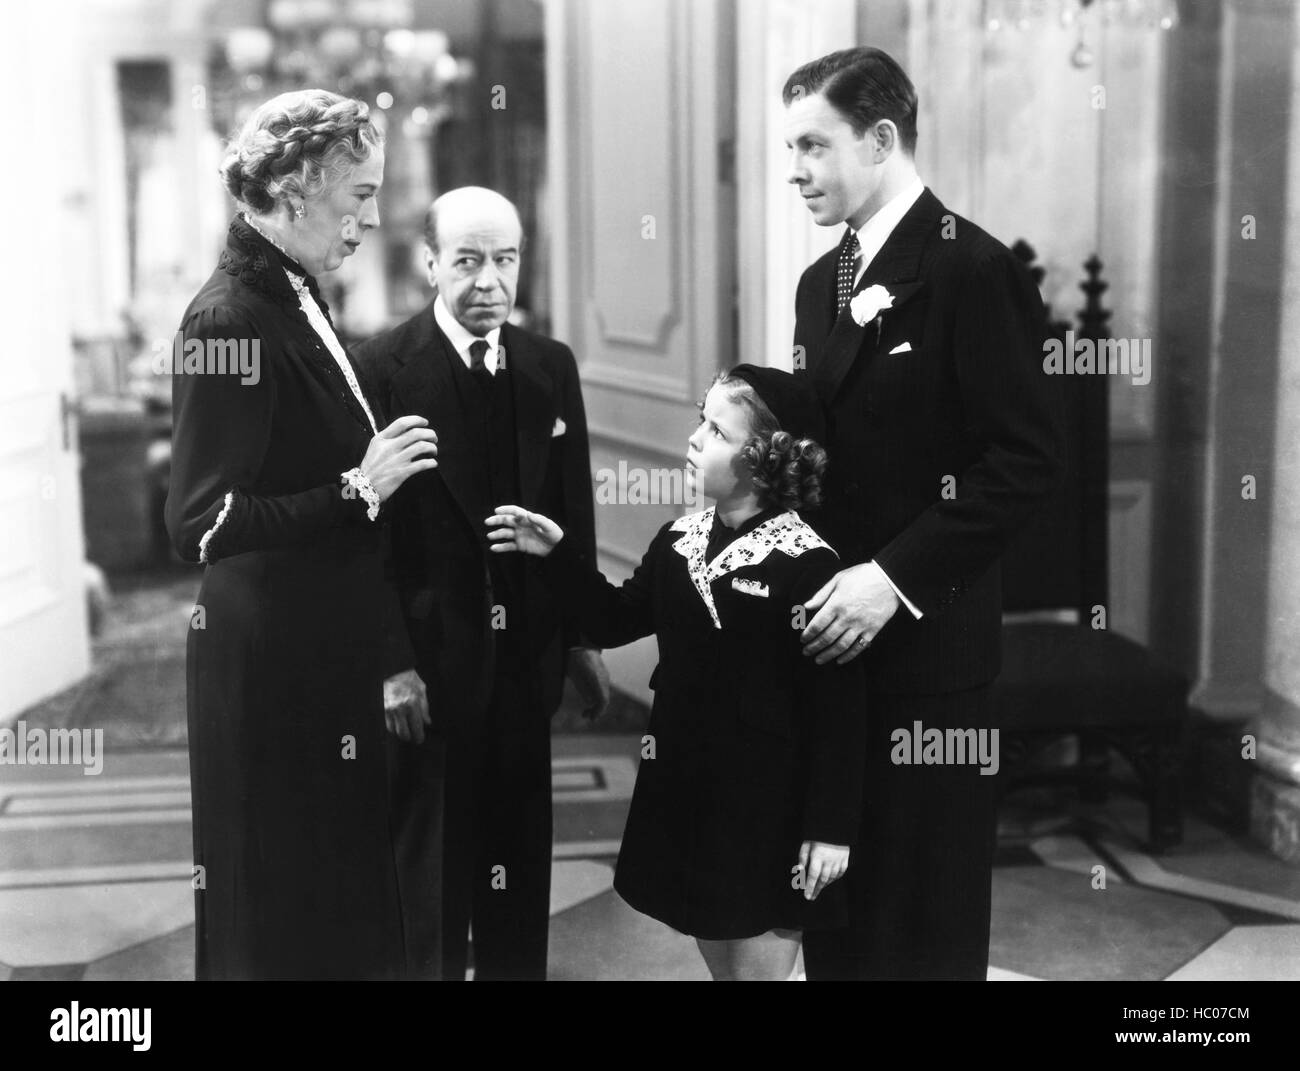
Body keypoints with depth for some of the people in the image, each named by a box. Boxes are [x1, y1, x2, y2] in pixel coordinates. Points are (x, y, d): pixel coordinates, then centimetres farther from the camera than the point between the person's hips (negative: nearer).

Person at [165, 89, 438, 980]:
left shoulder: (297, 300, 9)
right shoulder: (231, 320, -19)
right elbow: (199, 525, -24)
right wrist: (358, 489, -23)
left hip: (333, 655, 9)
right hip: (274, 666, -9)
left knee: (343, 890, 20)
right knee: (283, 913, 6)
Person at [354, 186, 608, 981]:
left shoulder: (552, 366, 5)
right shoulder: (383, 368, -9)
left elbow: (575, 513, 9)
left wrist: (583, 639, 9)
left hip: (527, 655, 4)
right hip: (427, 656, -4)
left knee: (521, 854, 14)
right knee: (431, 867, 8)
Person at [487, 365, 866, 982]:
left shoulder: (806, 566, -18)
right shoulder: (678, 540, 3)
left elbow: (837, 709, -16)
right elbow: (614, 621, 14)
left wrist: (829, 827, -15)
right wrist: (560, 553, 2)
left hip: (767, 809, -7)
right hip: (682, 791, 7)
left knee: (760, 967, 5)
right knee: (719, 964, 21)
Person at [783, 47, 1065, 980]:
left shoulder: (974, 269, -10)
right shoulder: (822, 281, 15)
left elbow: (1031, 457, -15)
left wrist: (895, 577, -19)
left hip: (927, 640, -7)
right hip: (831, 631, 7)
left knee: (922, 911, 4)